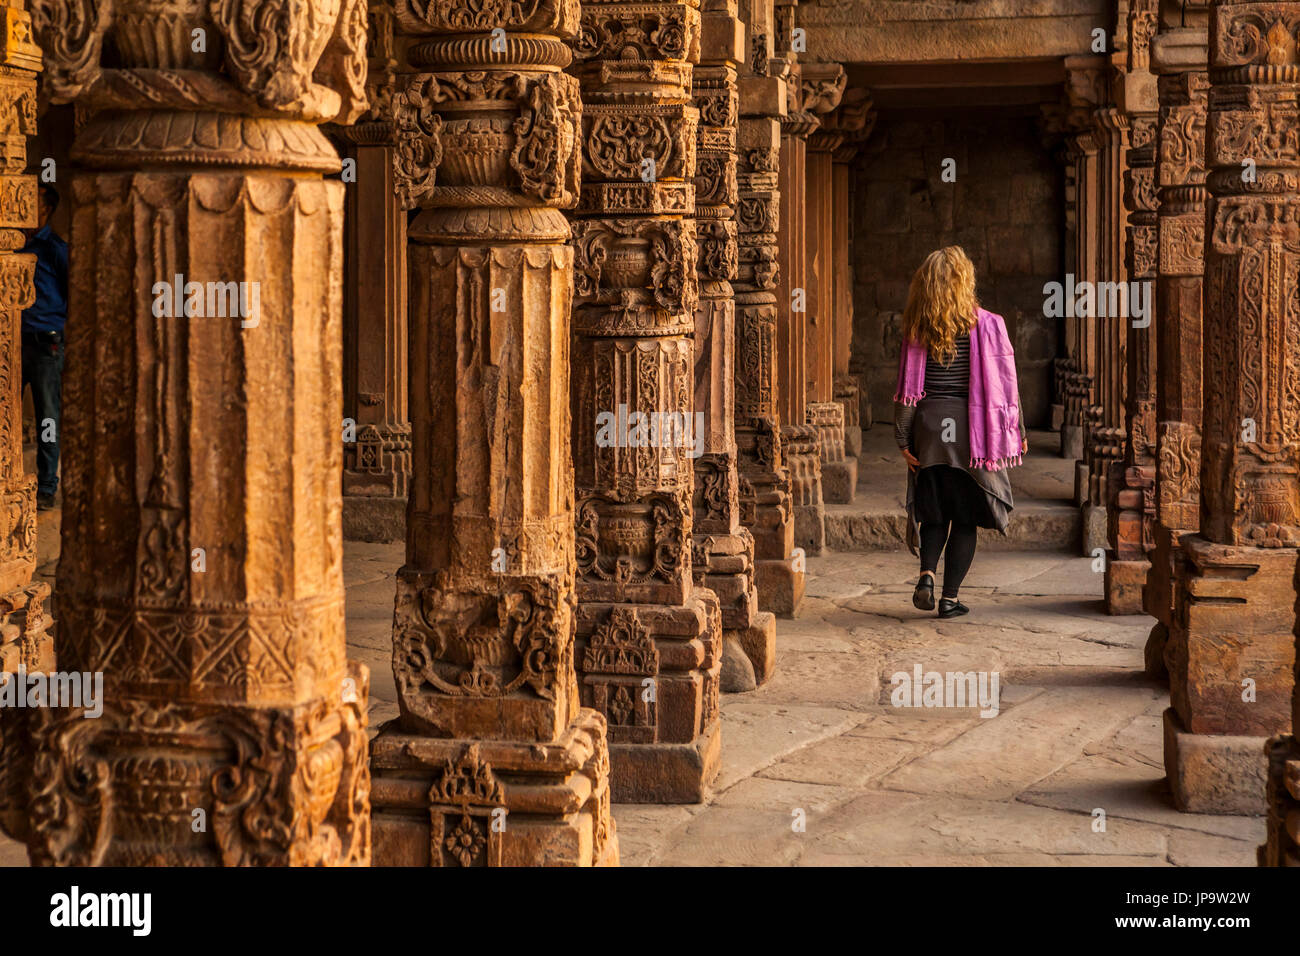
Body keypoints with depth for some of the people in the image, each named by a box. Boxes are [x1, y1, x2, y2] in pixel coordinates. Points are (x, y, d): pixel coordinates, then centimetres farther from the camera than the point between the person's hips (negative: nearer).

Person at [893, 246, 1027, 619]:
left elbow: (908, 386, 0)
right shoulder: (988, 326, -6)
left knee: (934, 512, 17)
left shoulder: (917, 330, -1)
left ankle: (927, 573, -5)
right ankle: (950, 597, 7)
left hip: (930, 432, 2)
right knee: (965, 518, 8)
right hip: (972, 432, -2)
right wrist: (1016, 433, 6)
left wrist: (903, 439, 5)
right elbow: (1005, 384, -3)